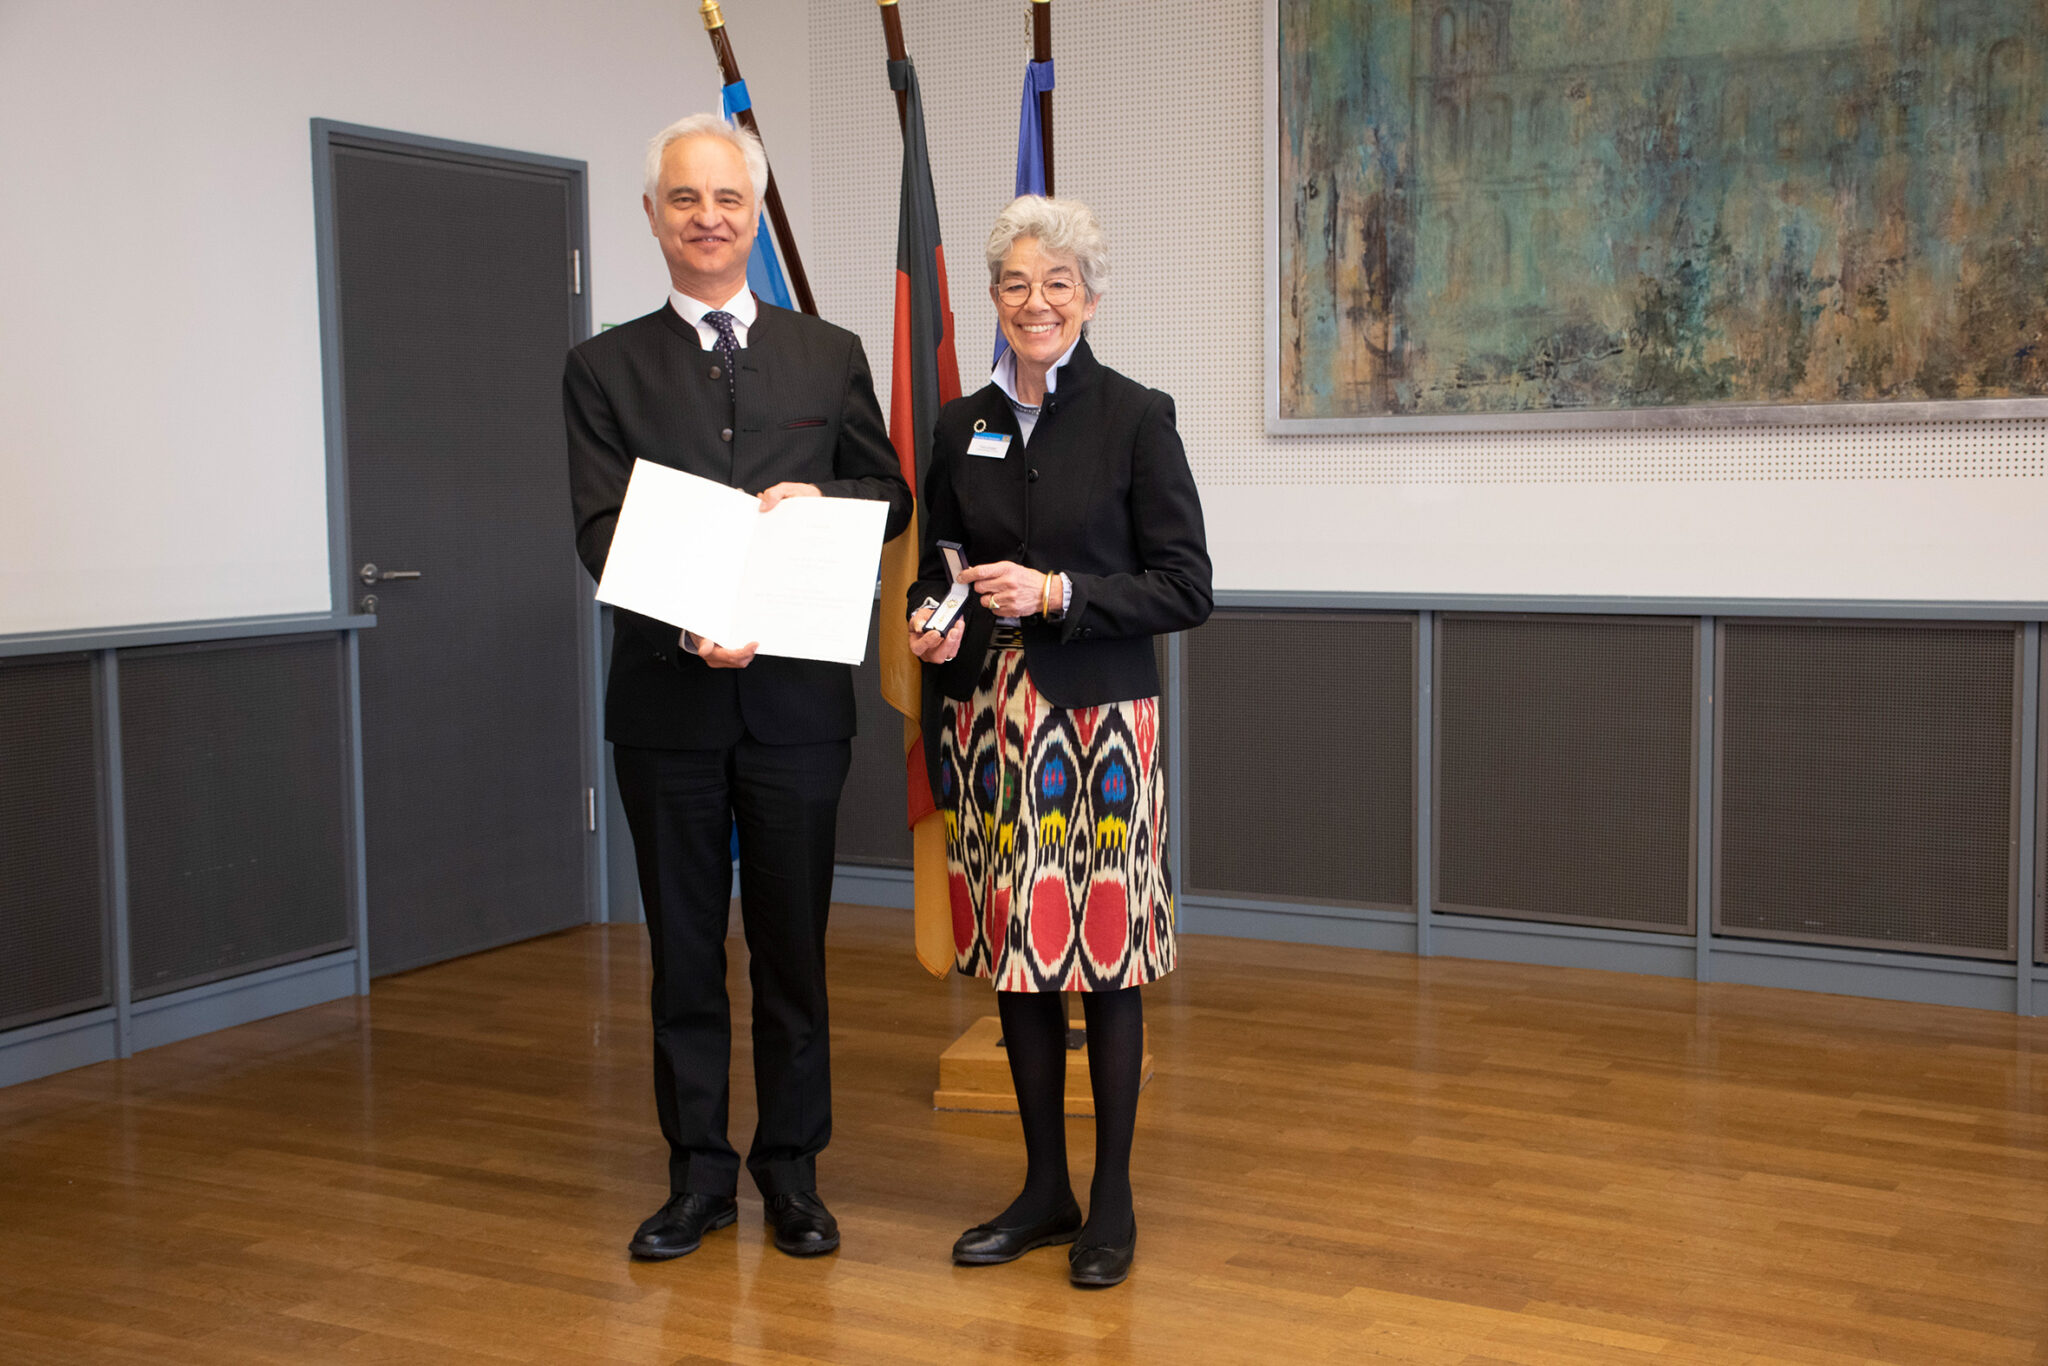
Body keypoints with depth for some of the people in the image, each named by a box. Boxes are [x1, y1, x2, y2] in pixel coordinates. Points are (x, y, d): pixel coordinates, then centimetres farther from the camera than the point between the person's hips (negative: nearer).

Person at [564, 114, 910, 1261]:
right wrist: (689, 628, -22)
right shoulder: (606, 369, 4)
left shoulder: (830, 356, 7)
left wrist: (819, 499, -12)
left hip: (796, 695, 0)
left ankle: (792, 1169, 22)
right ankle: (699, 1173, 21)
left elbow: (892, 500, 10)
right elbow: (602, 535, -5)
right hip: (667, 699, 0)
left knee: (793, 945, 9)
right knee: (684, 948, 9)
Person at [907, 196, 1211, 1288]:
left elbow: (1185, 588, -7)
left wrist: (1056, 593, -17)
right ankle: (1044, 1187, 23)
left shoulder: (1135, 417, -4)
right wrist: (932, 621, -4)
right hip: (991, 717, 5)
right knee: (1013, 950, 9)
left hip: (1100, 716, -4)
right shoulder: (961, 427, 10)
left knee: (1103, 951, 0)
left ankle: (1112, 1200, 14)